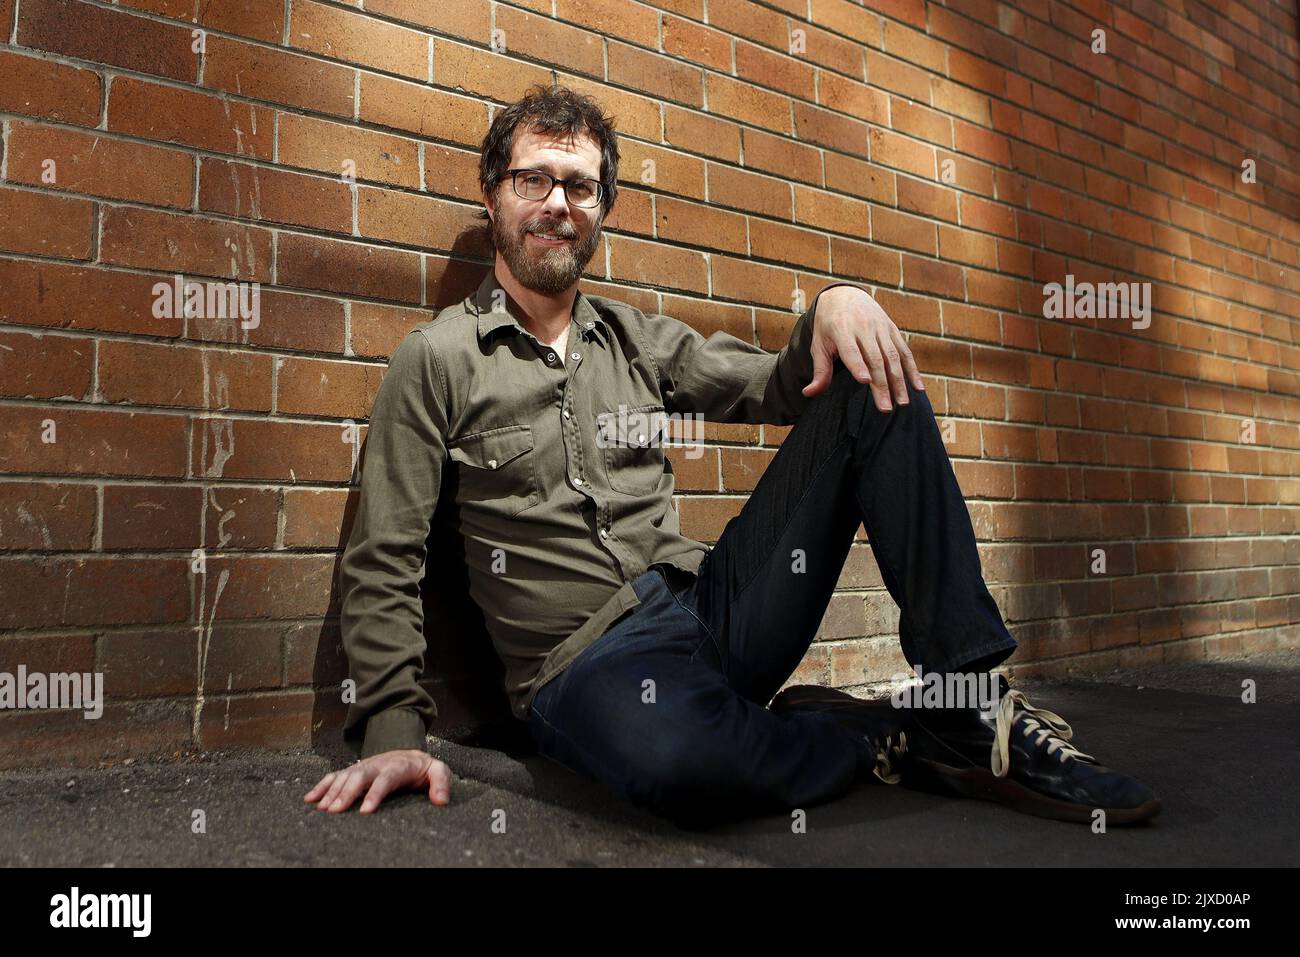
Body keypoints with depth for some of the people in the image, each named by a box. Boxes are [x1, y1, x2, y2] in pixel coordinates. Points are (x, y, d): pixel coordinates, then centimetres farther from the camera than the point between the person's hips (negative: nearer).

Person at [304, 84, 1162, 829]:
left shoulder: (641, 340, 16)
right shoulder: (438, 360, 2)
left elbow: (780, 386, 16)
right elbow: (383, 564, -1)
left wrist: (834, 304, -7)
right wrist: (396, 731, -13)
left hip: (713, 604, 5)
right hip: (587, 664, -4)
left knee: (874, 385, -7)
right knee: (673, 758, -43)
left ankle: (968, 704, -10)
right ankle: (889, 739, -10)